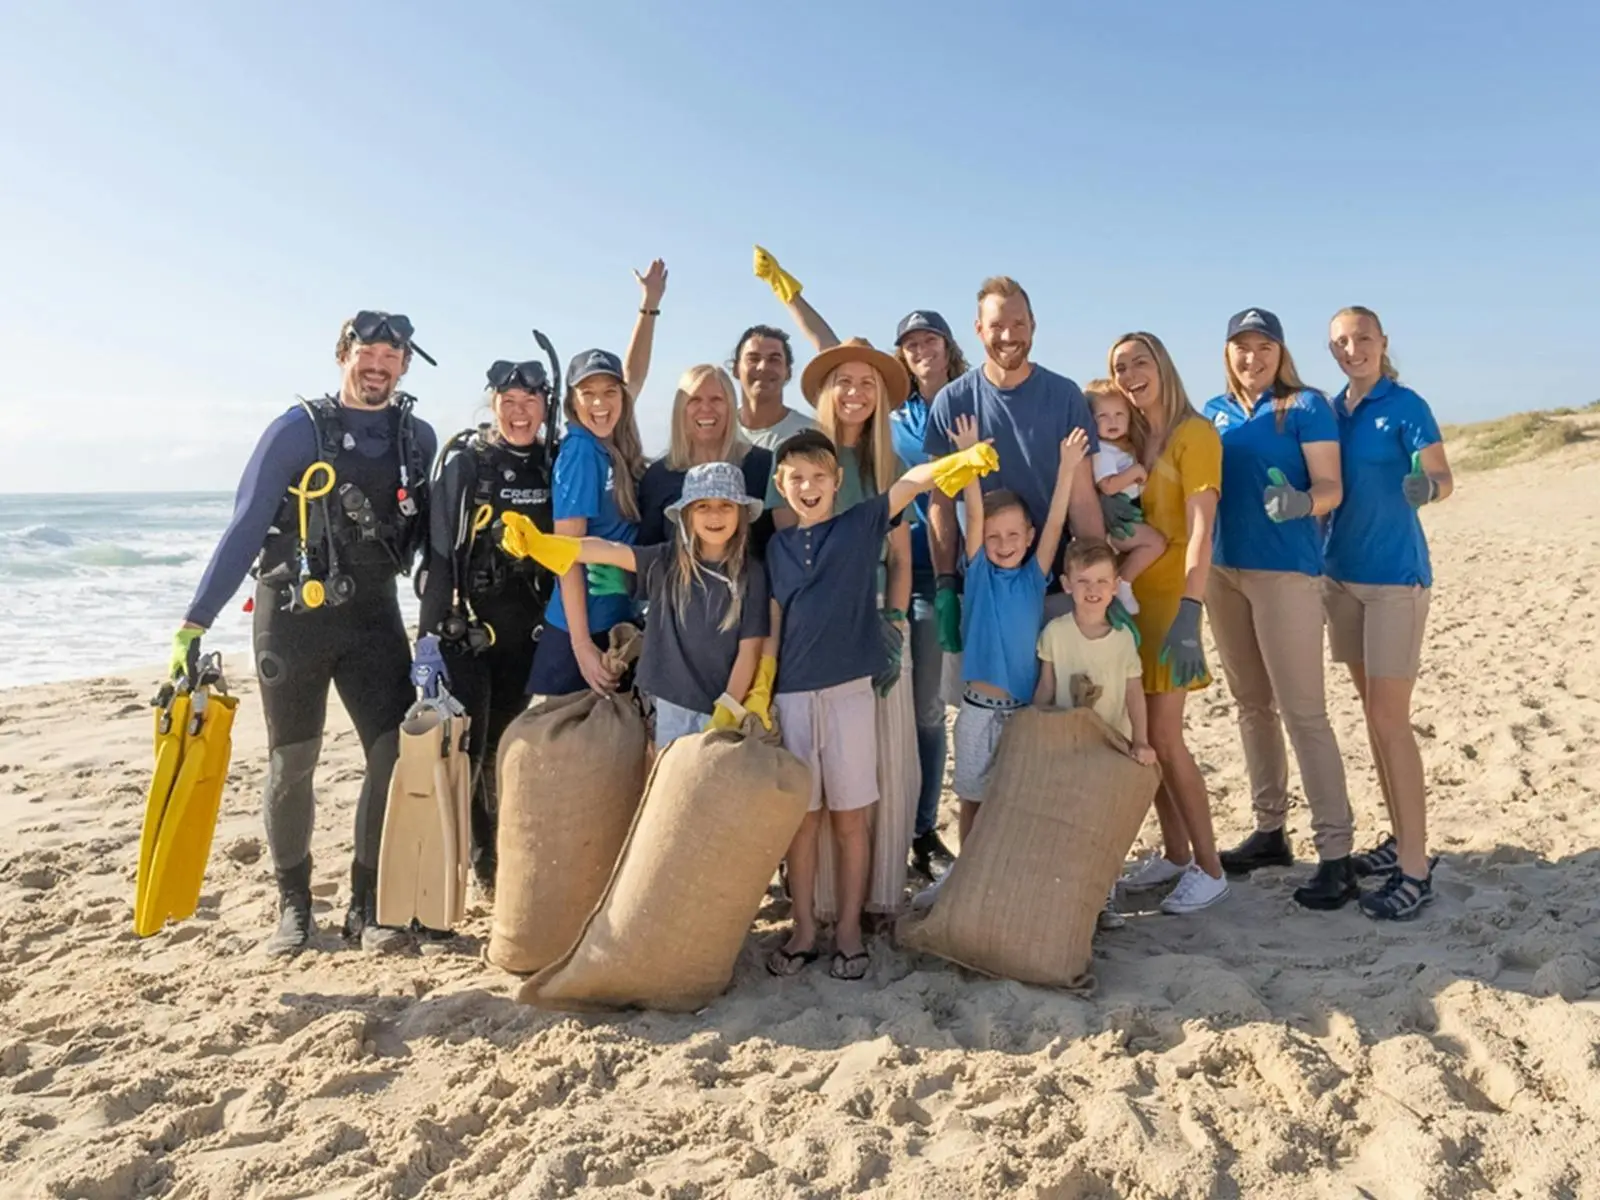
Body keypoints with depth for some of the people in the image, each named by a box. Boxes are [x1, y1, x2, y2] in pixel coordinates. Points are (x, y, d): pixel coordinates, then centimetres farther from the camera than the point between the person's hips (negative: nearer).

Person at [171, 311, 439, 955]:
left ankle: (368, 903, 10)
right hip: (293, 615, -3)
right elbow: (245, 527, -10)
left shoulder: (418, 438, 4)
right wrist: (196, 621, -14)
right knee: (291, 766, 6)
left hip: (373, 613, 3)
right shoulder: (298, 429, -7)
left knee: (398, 754, -5)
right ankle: (293, 903, 24)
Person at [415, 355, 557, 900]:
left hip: (527, 627, 4)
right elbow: (438, 550, -10)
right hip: (466, 624, -4)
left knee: (506, 747, 14)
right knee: (462, 747, -4)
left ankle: (500, 856, 28)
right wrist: (428, 634, -16)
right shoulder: (464, 459, -7)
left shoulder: (554, 464, 5)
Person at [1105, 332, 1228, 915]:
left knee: (1163, 738, -6)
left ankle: (1209, 868, 8)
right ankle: (1175, 852, 23)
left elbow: (1200, 529, -18)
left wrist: (1189, 613, -27)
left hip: (1168, 598, -6)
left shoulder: (1195, 433, -8)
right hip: (1124, 595, 6)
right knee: (1141, 736, 9)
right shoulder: (1130, 439, 12)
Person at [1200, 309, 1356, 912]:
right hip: (1222, 570, 6)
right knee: (1251, 704, 12)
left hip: (1286, 570, -6)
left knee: (1302, 712, -7)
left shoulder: (1306, 407, -3)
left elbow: (1330, 487, -10)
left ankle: (1336, 854, 0)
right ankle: (1269, 830, 24)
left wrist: (1301, 503, -31)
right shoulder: (1214, 412, 12)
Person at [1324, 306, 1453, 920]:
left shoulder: (1406, 407, -8)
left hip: (1396, 575, -6)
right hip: (1343, 574, 7)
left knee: (1390, 720, -8)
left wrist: (1426, 487, -35)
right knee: (1374, 714, 11)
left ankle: (1416, 869, -2)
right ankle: (1400, 838, 22)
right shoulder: (1332, 411, 9)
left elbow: (1444, 479, -13)